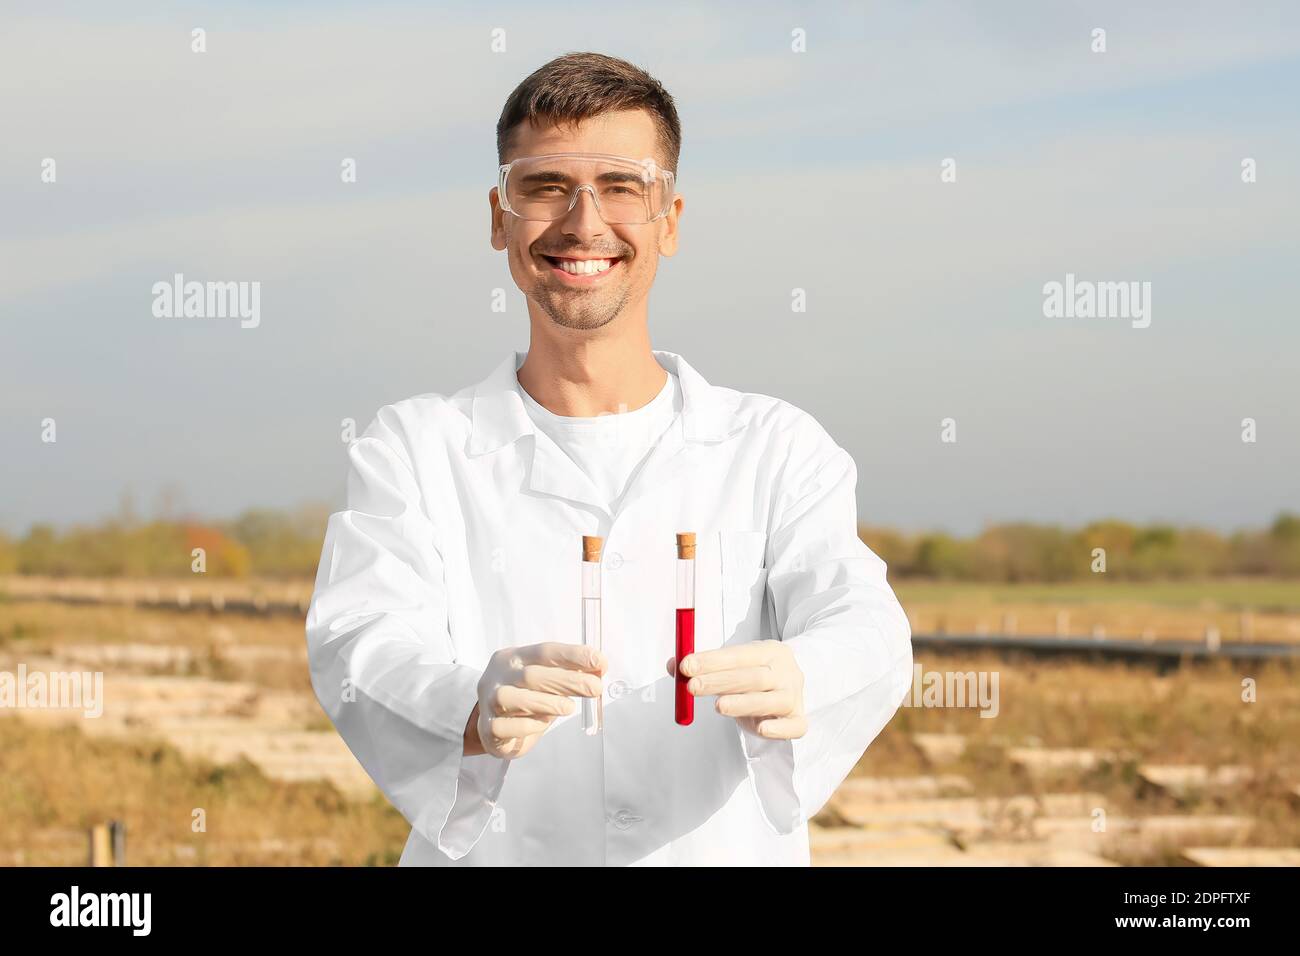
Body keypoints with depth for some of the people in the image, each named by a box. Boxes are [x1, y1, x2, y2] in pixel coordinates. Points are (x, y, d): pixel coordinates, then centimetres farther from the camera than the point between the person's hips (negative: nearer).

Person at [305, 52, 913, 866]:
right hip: (496, 856, 0)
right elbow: (361, 645, -6)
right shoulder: (414, 453, 9)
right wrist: (474, 712, -27)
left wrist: (793, 686, -28)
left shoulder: (780, 452, 10)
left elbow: (862, 628, -6)